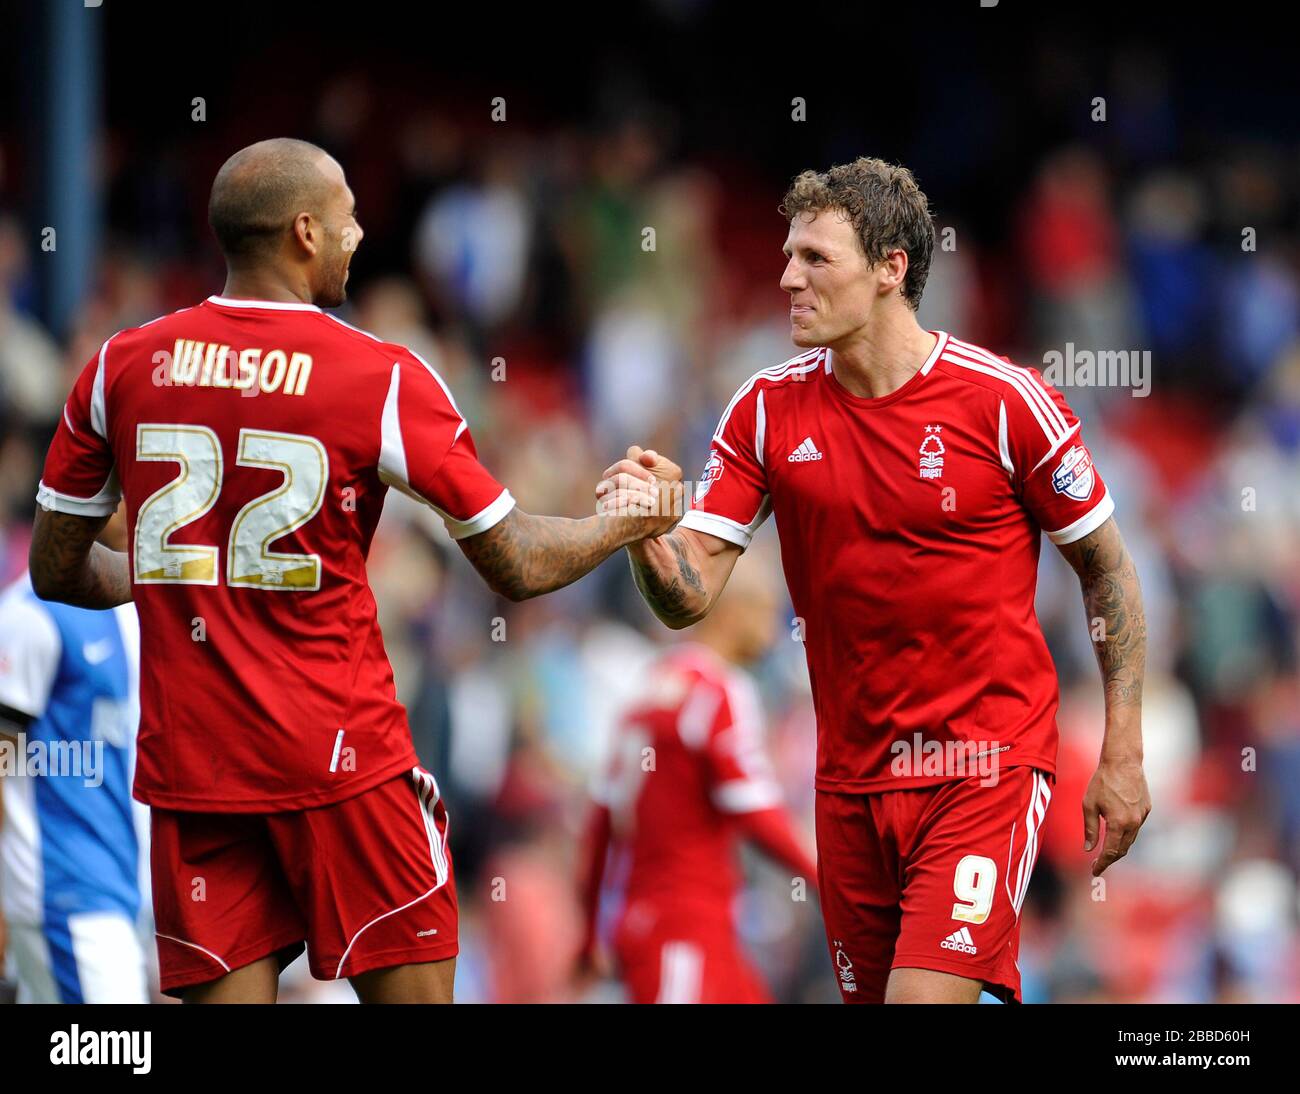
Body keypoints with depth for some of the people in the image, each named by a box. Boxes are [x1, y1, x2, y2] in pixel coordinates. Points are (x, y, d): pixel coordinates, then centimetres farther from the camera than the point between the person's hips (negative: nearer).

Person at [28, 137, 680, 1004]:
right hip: (338, 759, -3)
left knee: (228, 991, 6)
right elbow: (516, 566, -2)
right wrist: (625, 523, 17)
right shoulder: (384, 379, -7)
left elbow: (57, 570, 11)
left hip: (187, 765, 3)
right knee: (411, 990, 5)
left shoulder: (122, 368, 3)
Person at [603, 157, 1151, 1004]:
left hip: (985, 763, -5)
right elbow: (690, 599, -4)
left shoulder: (1006, 401, -9)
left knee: (926, 999, -20)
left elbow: (1105, 566, 1)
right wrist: (646, 536, -27)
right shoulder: (768, 410, 0)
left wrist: (1124, 753, -1)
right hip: (850, 770, 5)